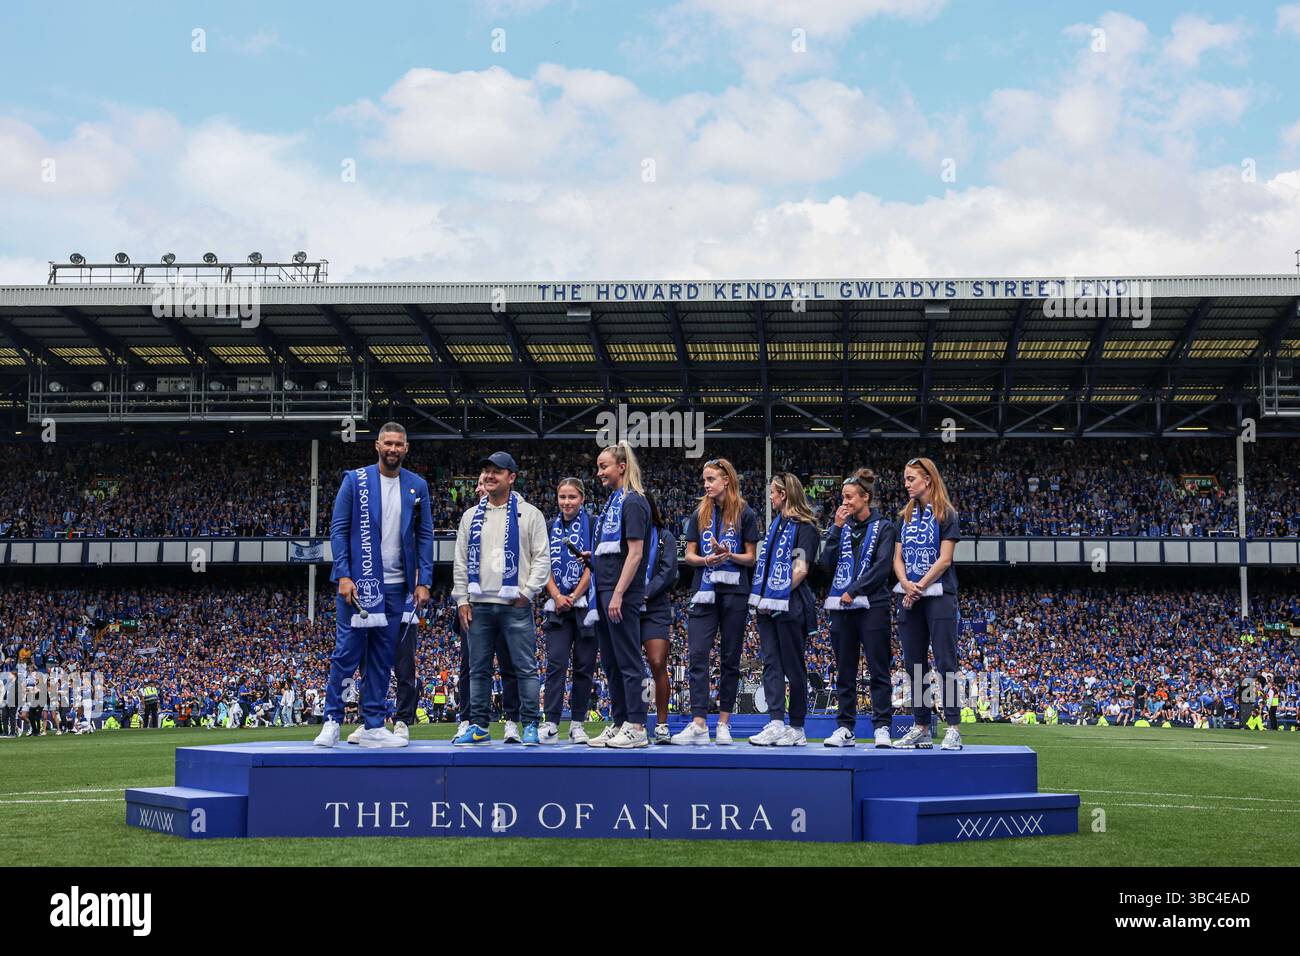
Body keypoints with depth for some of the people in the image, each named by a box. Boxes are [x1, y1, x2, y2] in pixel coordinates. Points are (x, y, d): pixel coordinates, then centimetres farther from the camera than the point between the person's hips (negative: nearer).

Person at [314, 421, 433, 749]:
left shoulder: (417, 486, 8)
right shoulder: (355, 480, -1)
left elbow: (425, 535, 9)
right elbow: (338, 529, -2)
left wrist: (423, 581, 1)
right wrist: (344, 576, -11)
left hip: (395, 587, 3)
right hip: (357, 583, -3)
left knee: (382, 660, 7)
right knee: (346, 654, -4)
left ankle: (373, 727, 11)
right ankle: (332, 722, 4)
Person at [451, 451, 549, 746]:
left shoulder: (529, 514, 3)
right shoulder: (471, 516, 14)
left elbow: (542, 558, -1)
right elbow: (461, 561, 14)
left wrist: (527, 592, -10)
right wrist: (462, 600, 6)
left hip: (515, 605, -4)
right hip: (479, 605, 4)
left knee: (525, 667, -4)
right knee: (478, 669, 6)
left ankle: (530, 725, 1)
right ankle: (478, 726, 12)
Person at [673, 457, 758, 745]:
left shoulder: (744, 514, 2)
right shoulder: (700, 514, 10)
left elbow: (751, 557, 2)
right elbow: (689, 555, 9)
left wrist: (729, 555, -17)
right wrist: (707, 560, -13)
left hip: (734, 592, -2)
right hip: (704, 592, 2)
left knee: (730, 659, 4)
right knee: (697, 654, -10)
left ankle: (723, 723, 10)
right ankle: (699, 724, -15)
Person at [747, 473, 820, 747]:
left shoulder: (804, 527, -6)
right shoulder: (776, 524, 20)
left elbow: (801, 570, -14)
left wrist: (779, 596, -14)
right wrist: (760, 597, 10)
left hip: (789, 607, -8)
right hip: (768, 607, 8)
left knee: (793, 667, -1)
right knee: (771, 663, -1)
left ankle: (797, 728, 6)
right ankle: (776, 723, -5)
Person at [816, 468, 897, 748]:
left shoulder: (883, 527, 2)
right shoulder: (843, 527, 15)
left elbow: (882, 567, -8)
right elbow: (828, 563, 5)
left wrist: (854, 591, -13)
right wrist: (836, 528, 0)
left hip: (872, 606, -5)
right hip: (841, 607, 5)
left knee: (878, 670, -5)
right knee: (845, 671, 6)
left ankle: (882, 728, -4)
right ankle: (845, 728, 9)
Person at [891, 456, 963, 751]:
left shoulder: (946, 514, -1)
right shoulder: (905, 516, 15)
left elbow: (944, 559, -8)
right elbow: (898, 558, 10)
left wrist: (919, 587, -13)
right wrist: (906, 585, -9)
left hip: (938, 595, -6)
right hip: (909, 597, 6)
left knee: (945, 662, -8)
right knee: (914, 664, 6)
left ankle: (953, 728, -8)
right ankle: (921, 728, 12)